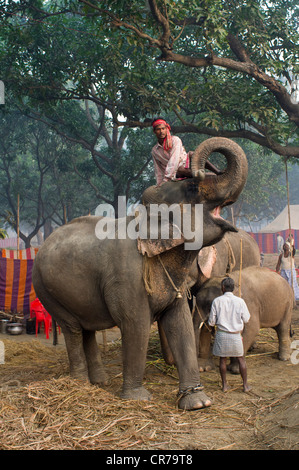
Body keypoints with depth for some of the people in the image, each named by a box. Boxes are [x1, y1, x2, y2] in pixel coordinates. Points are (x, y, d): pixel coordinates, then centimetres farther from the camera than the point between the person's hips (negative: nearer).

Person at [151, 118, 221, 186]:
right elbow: (159, 171, 16)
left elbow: (174, 160, -14)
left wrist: (166, 179, -20)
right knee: (180, 169, -36)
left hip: (188, 165, -1)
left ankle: (218, 172, -41)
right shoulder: (154, 151, 10)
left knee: (191, 154, -33)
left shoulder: (175, 140, -2)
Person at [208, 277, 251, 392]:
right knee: (241, 359, 12)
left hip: (221, 334, 0)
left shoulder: (217, 301, -8)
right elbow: (246, 319, 2)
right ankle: (245, 385, 16)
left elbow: (211, 322, -5)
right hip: (235, 335, 0)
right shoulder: (240, 301, -8)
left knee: (222, 359, 12)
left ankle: (224, 385, 17)